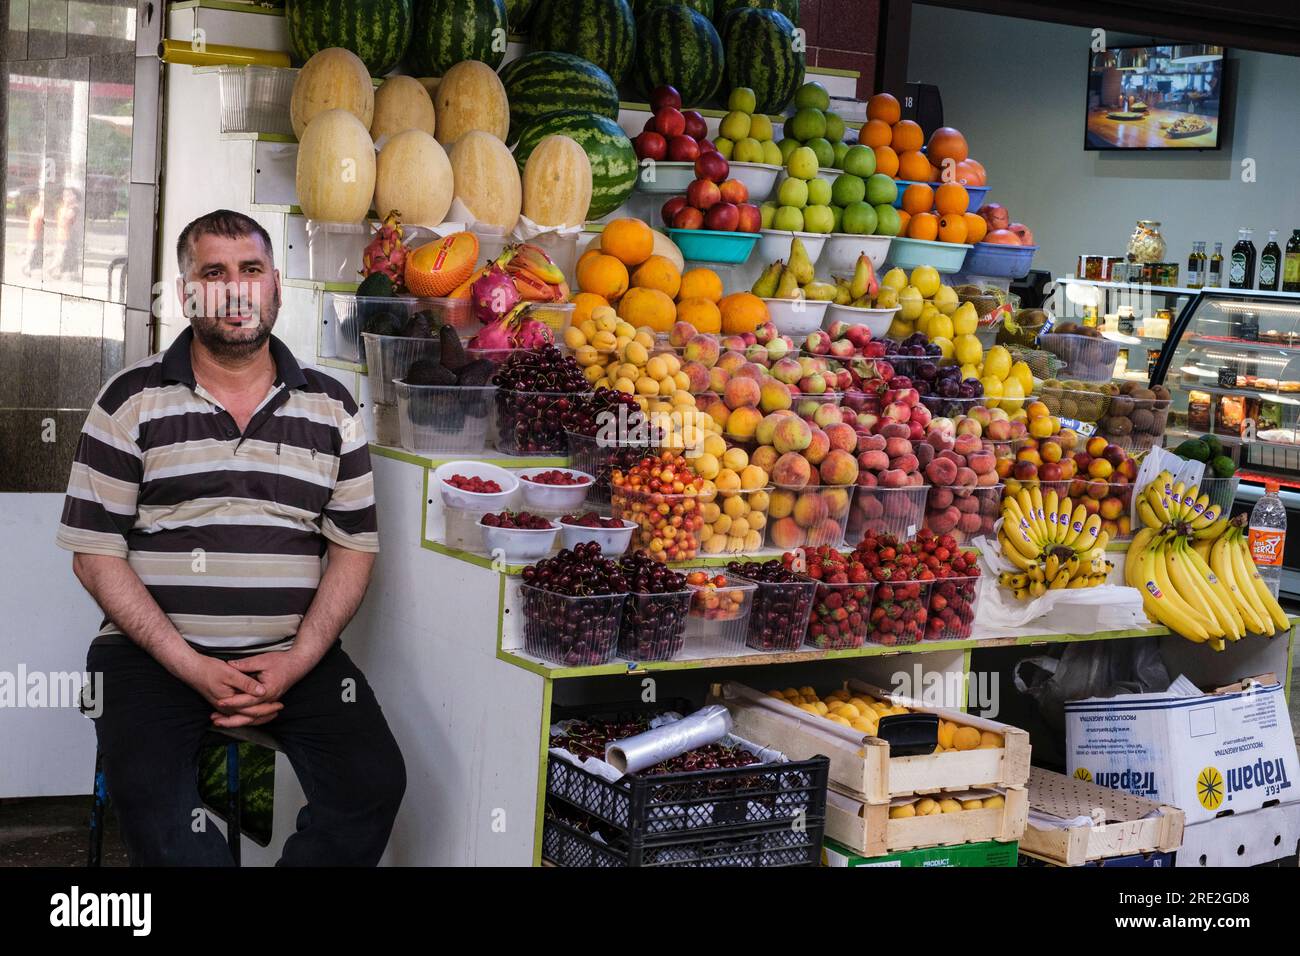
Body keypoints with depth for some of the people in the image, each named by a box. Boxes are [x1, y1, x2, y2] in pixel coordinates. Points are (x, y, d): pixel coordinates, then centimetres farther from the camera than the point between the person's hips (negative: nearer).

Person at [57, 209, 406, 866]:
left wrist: (295, 663, -8)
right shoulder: (132, 401, 4)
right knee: (150, 799, -29)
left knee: (373, 783, -20)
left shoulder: (331, 409, 11)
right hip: (154, 653, -2)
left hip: (296, 656, 2)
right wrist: (190, 665, -12)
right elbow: (95, 553, -1)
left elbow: (353, 547, 8)